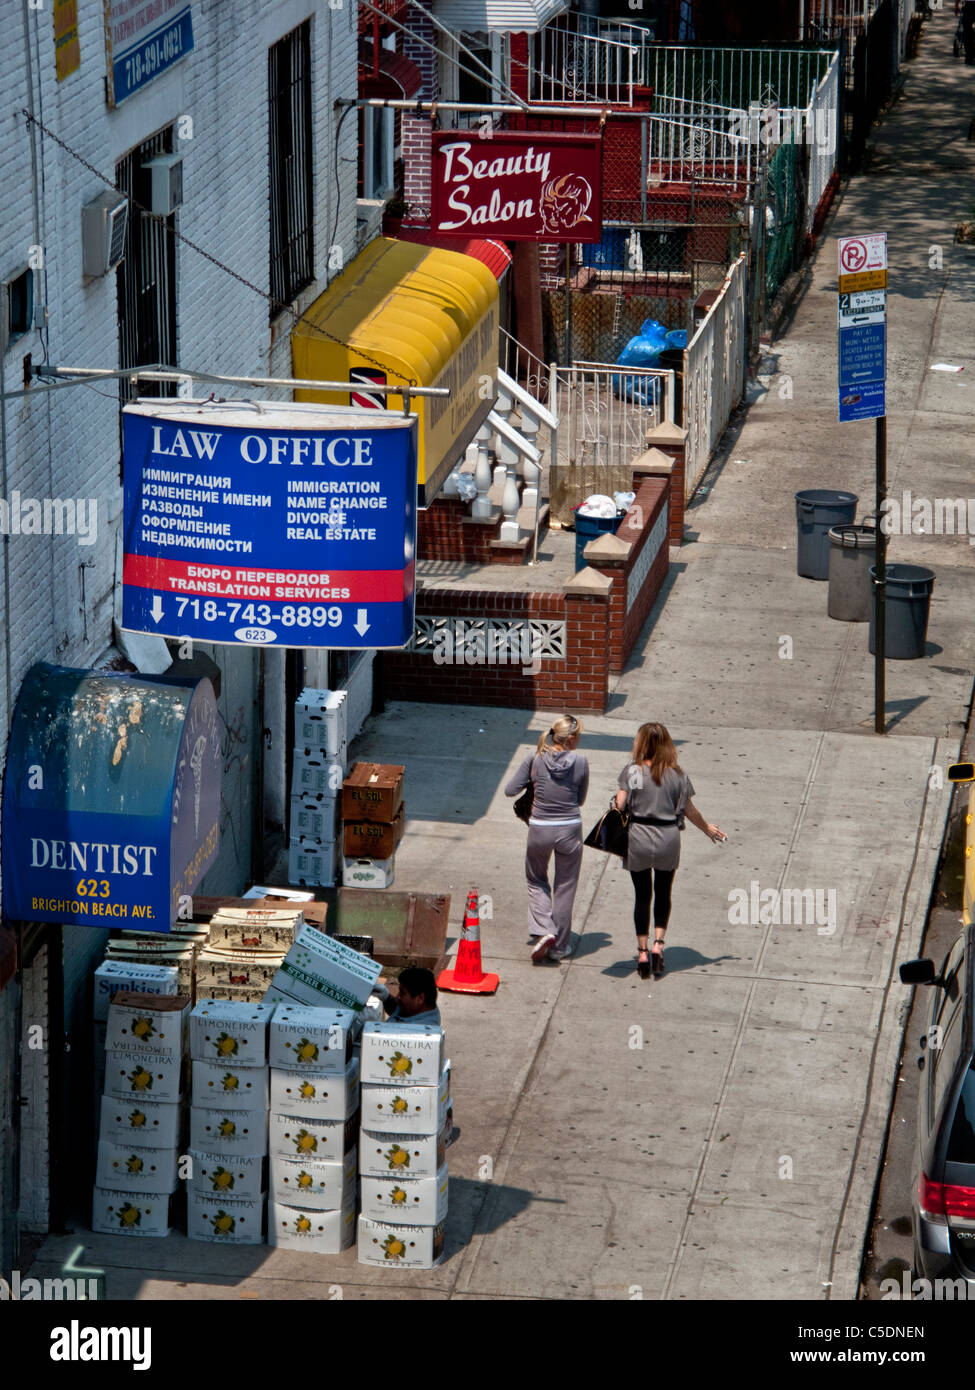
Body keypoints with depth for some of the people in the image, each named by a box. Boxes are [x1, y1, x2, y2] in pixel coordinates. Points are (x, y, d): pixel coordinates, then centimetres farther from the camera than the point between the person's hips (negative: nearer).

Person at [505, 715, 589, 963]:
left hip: (539, 830, 1)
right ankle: (558, 947, 20)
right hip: (569, 830, -1)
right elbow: (580, 800, 3)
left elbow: (510, 790, -3)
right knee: (565, 888, 14)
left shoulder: (535, 758, -7)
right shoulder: (579, 762, -8)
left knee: (536, 882, 22)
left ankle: (543, 931, 2)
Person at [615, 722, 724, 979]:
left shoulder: (632, 771, -8)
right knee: (663, 894, 18)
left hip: (638, 839, -1)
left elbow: (620, 805, -12)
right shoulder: (677, 774, -2)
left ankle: (642, 951, 10)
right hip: (668, 839, 1)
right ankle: (658, 943, 4)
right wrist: (708, 829, 20)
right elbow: (689, 810, 3)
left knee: (642, 895, 11)